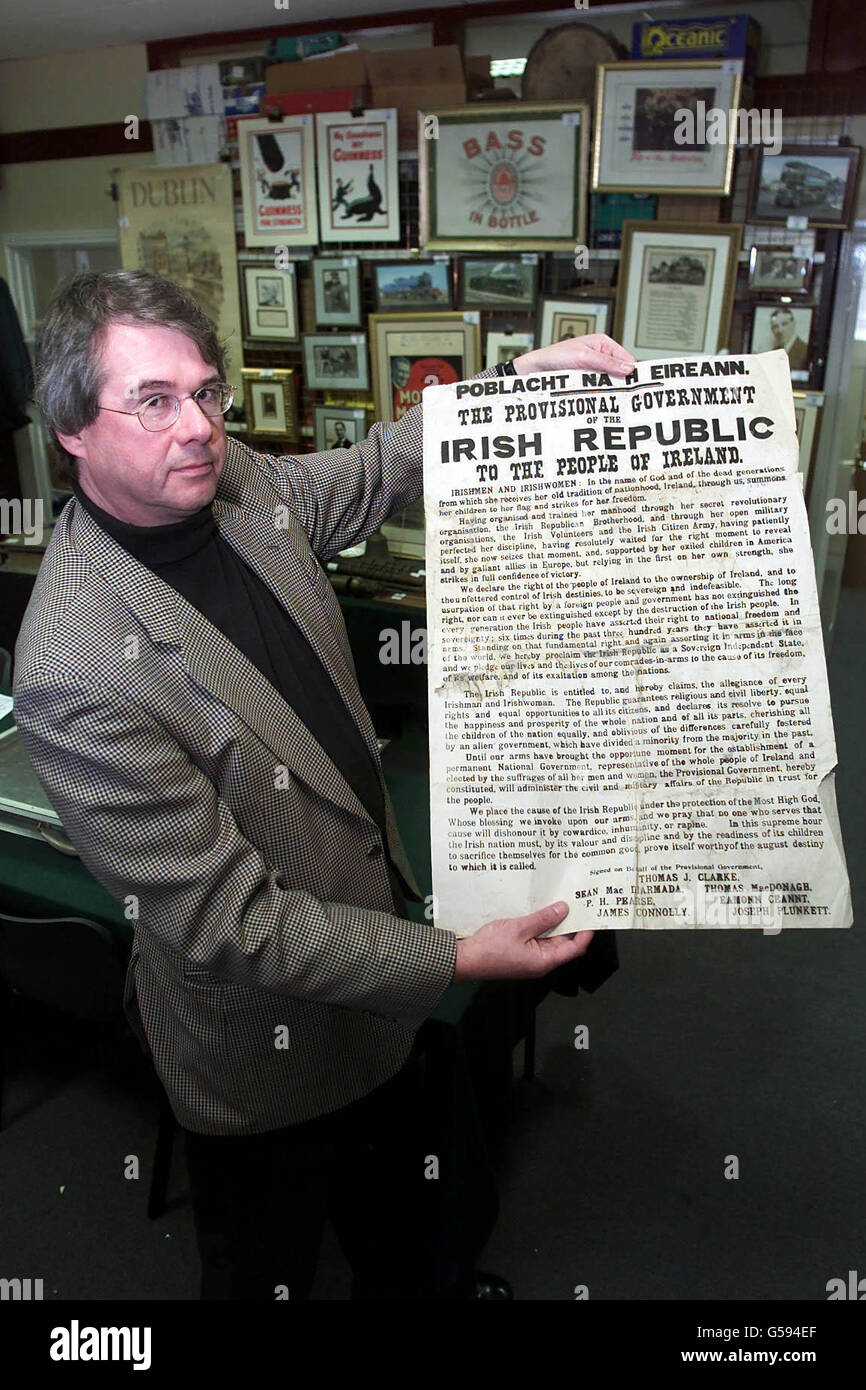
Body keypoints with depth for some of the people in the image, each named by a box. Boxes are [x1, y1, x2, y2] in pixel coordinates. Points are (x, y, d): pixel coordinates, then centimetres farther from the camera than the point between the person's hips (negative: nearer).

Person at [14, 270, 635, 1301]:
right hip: (267, 1036, -7)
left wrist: (525, 372, -3)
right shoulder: (72, 671, -33)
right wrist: (460, 958, -26)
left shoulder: (235, 483, -11)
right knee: (267, 1259, 26)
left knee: (396, 1192, 35)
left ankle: (419, 1283, 66)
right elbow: (230, 923, -29)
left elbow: (382, 468, 9)